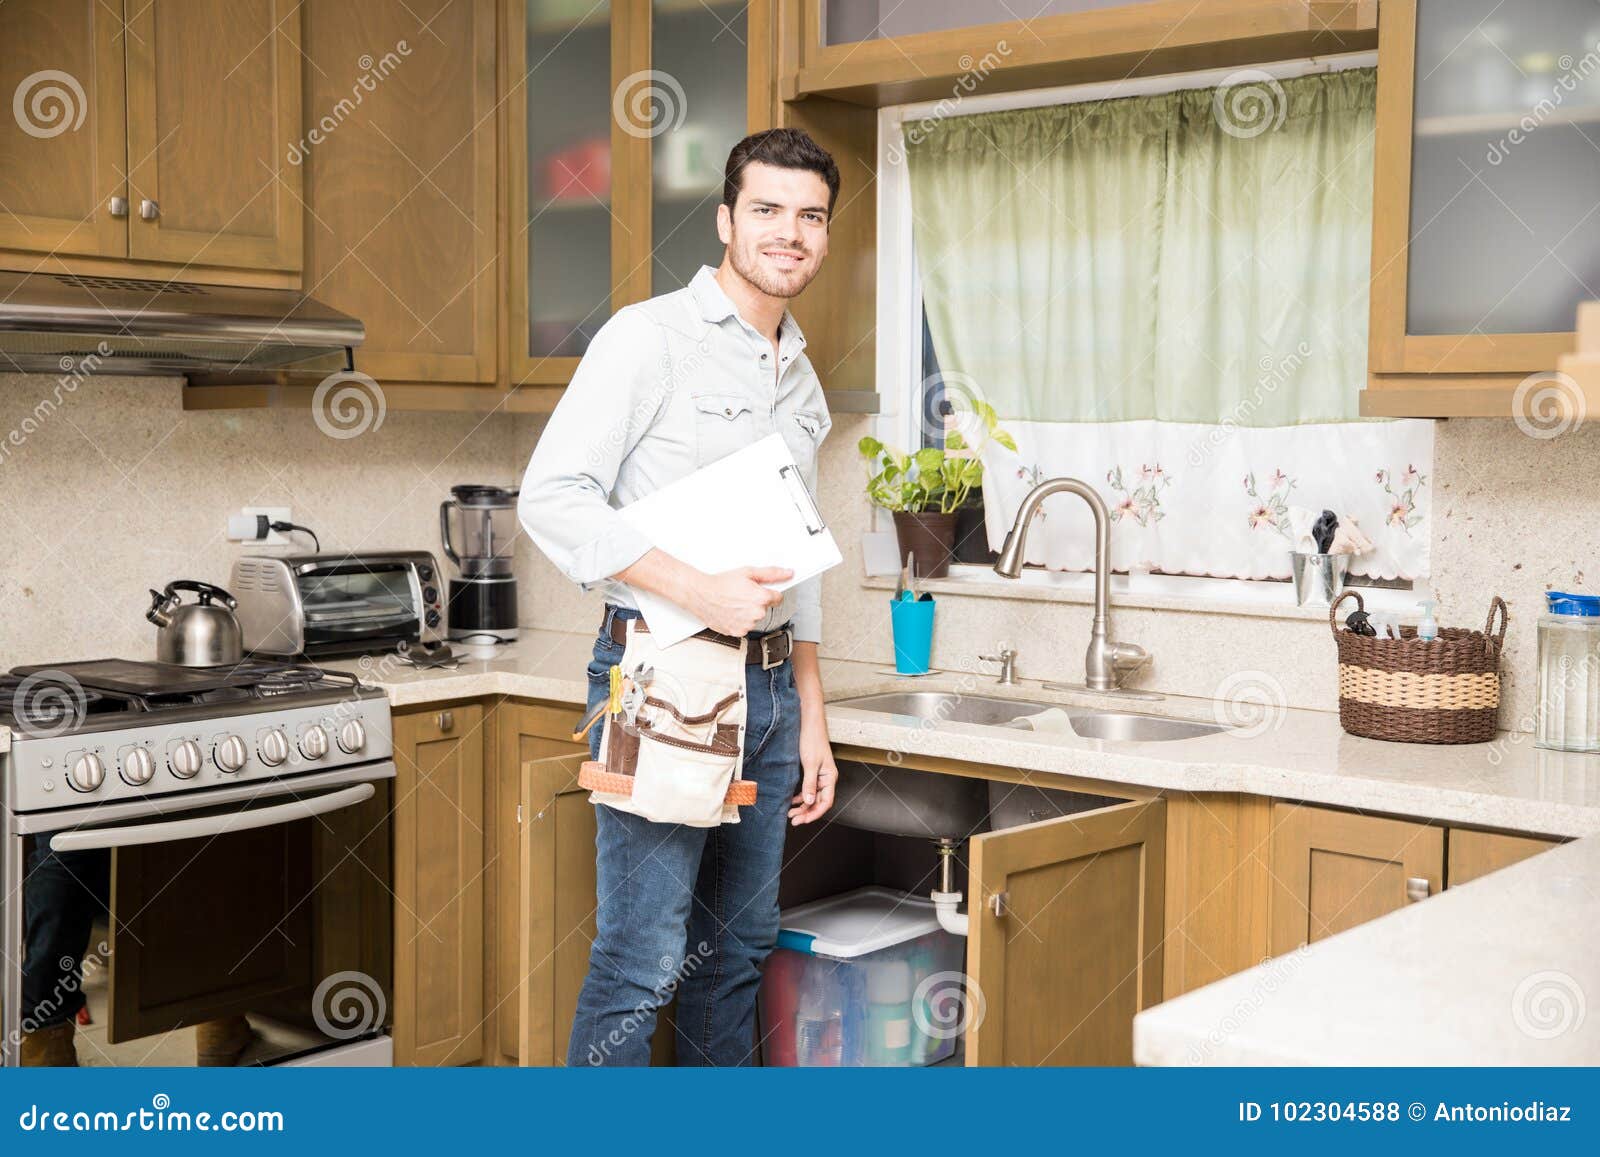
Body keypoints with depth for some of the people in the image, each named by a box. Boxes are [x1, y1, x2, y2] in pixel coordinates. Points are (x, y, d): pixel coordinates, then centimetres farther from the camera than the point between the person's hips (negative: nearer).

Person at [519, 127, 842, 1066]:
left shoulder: (803, 381, 17)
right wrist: (698, 593, -21)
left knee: (739, 945, 14)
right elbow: (552, 496, -15)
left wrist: (812, 718, 18)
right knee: (642, 958, -7)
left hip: (769, 683, 7)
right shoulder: (651, 337, -6)